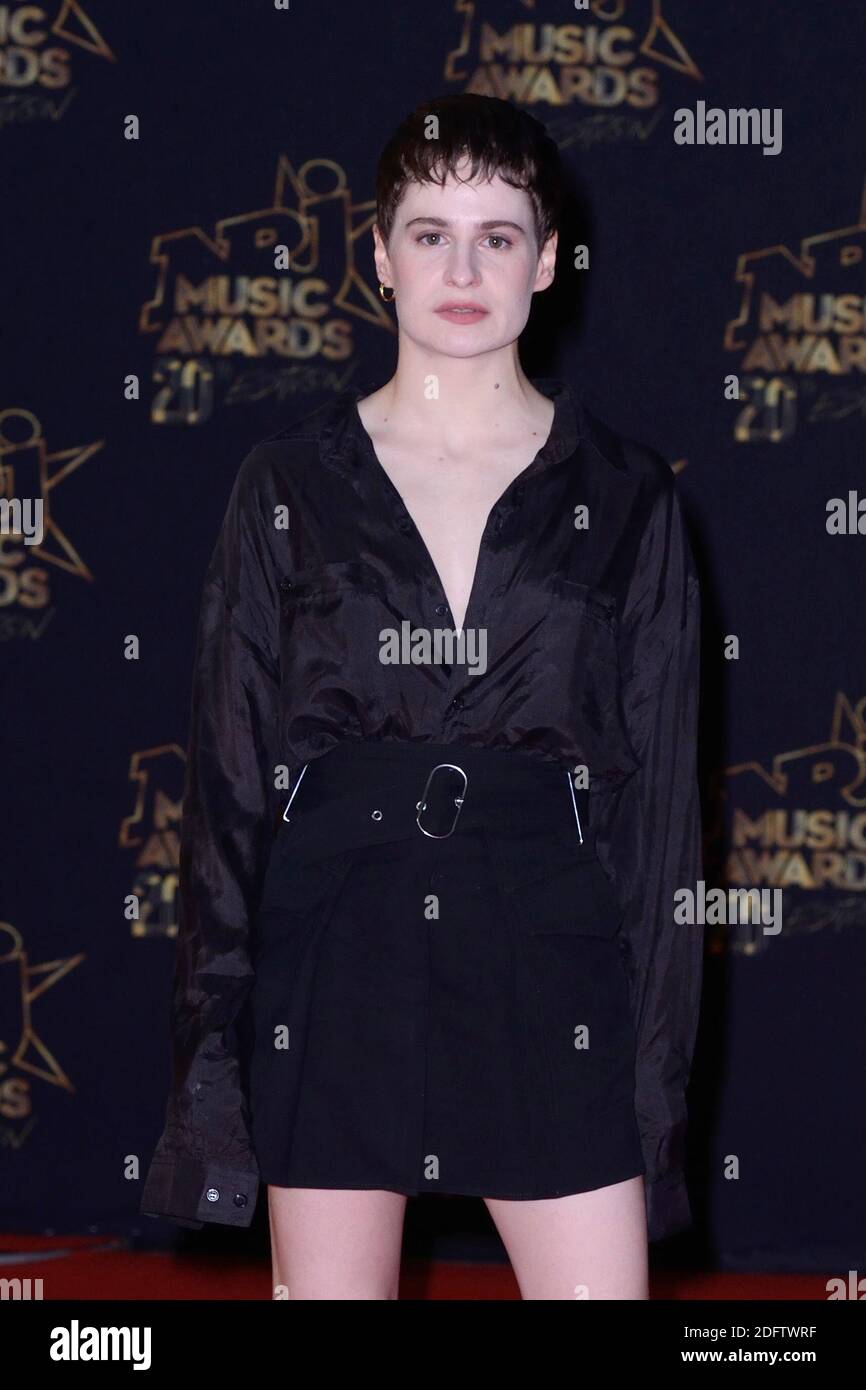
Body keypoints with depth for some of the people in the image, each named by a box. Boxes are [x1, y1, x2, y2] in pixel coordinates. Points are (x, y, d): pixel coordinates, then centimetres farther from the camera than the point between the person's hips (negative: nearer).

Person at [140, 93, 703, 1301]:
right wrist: (211, 1039, -2)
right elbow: (230, 767, 4)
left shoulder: (624, 495, 4)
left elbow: (660, 789, 4)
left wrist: (656, 1053, -1)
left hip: (550, 954, 0)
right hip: (333, 948, 1)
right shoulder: (290, 485, 4)